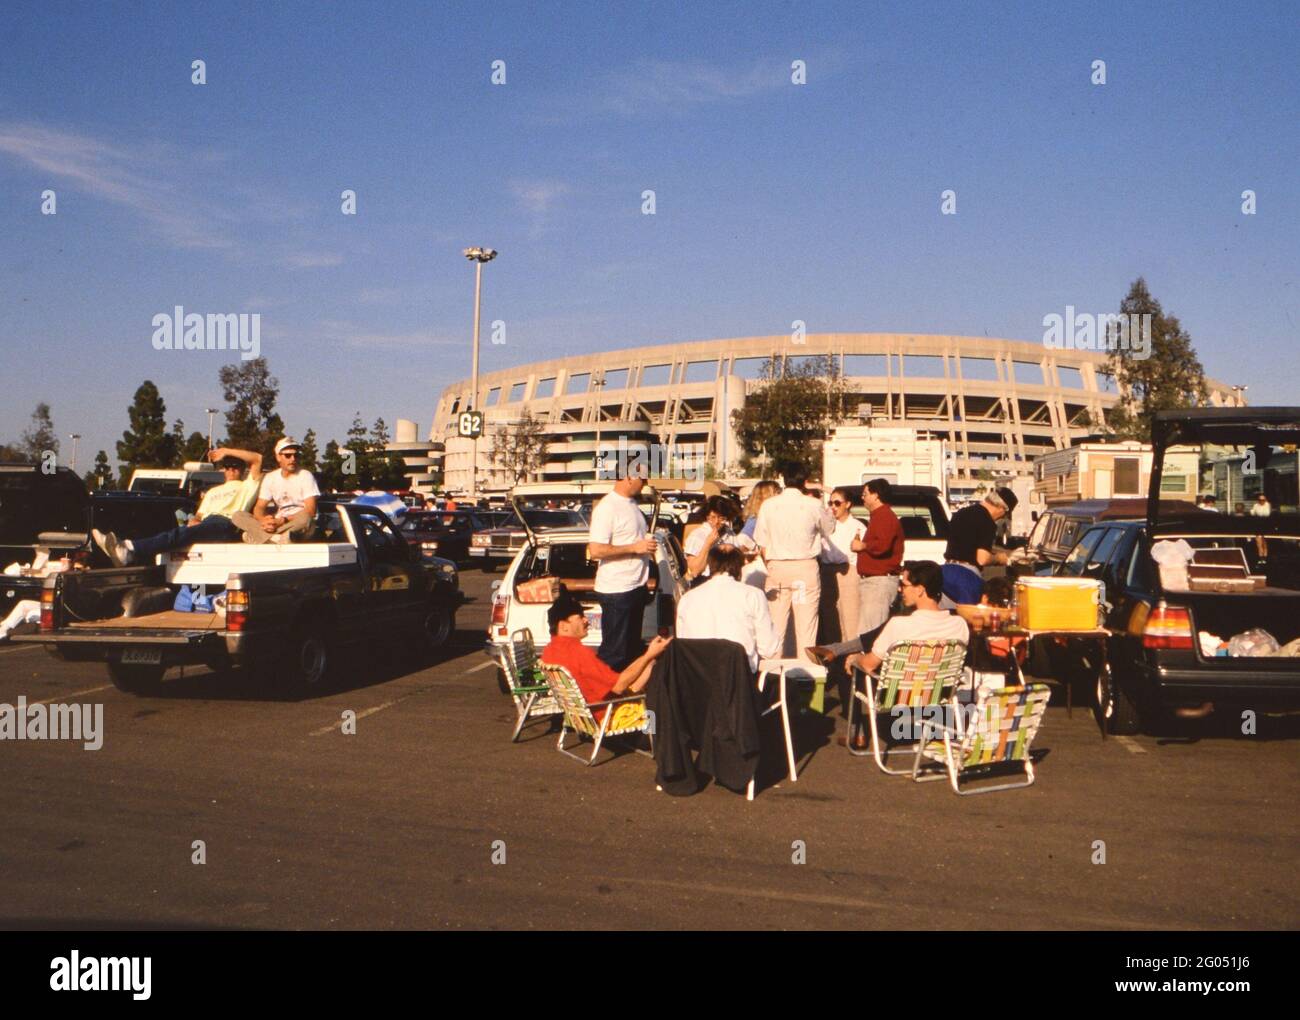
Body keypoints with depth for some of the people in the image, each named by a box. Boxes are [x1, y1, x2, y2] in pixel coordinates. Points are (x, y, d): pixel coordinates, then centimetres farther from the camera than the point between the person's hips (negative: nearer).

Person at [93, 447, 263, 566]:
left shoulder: (246, 486, 22)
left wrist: (226, 451, 10)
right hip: (204, 525, 7)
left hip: (226, 525, -7)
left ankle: (130, 550, -54)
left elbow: (257, 458, 6)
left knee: (184, 534, -34)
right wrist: (194, 520, 3)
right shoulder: (213, 491, 41)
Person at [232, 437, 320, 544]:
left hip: (299, 527, -4)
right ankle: (278, 539, -35)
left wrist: (282, 521, -24)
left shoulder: (305, 476, -2)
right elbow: (259, 507, 4)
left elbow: (310, 511, -12)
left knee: (305, 518, -40)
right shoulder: (270, 478, 10)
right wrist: (263, 520, -21)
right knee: (237, 516, -15)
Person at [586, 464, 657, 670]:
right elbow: (595, 550, -24)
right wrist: (634, 548, -21)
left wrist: (647, 547, 11)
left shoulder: (632, 504, 12)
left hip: (636, 587, 9)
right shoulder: (606, 508, -17)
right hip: (616, 591, -9)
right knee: (614, 653, -1)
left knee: (633, 648, 18)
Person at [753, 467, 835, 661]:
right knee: (806, 623, 2)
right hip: (806, 567, -2)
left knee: (775, 623, 7)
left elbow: (762, 543, 3)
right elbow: (830, 528, 13)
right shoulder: (813, 505, -5)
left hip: (776, 567, 2)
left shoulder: (768, 505, 1)